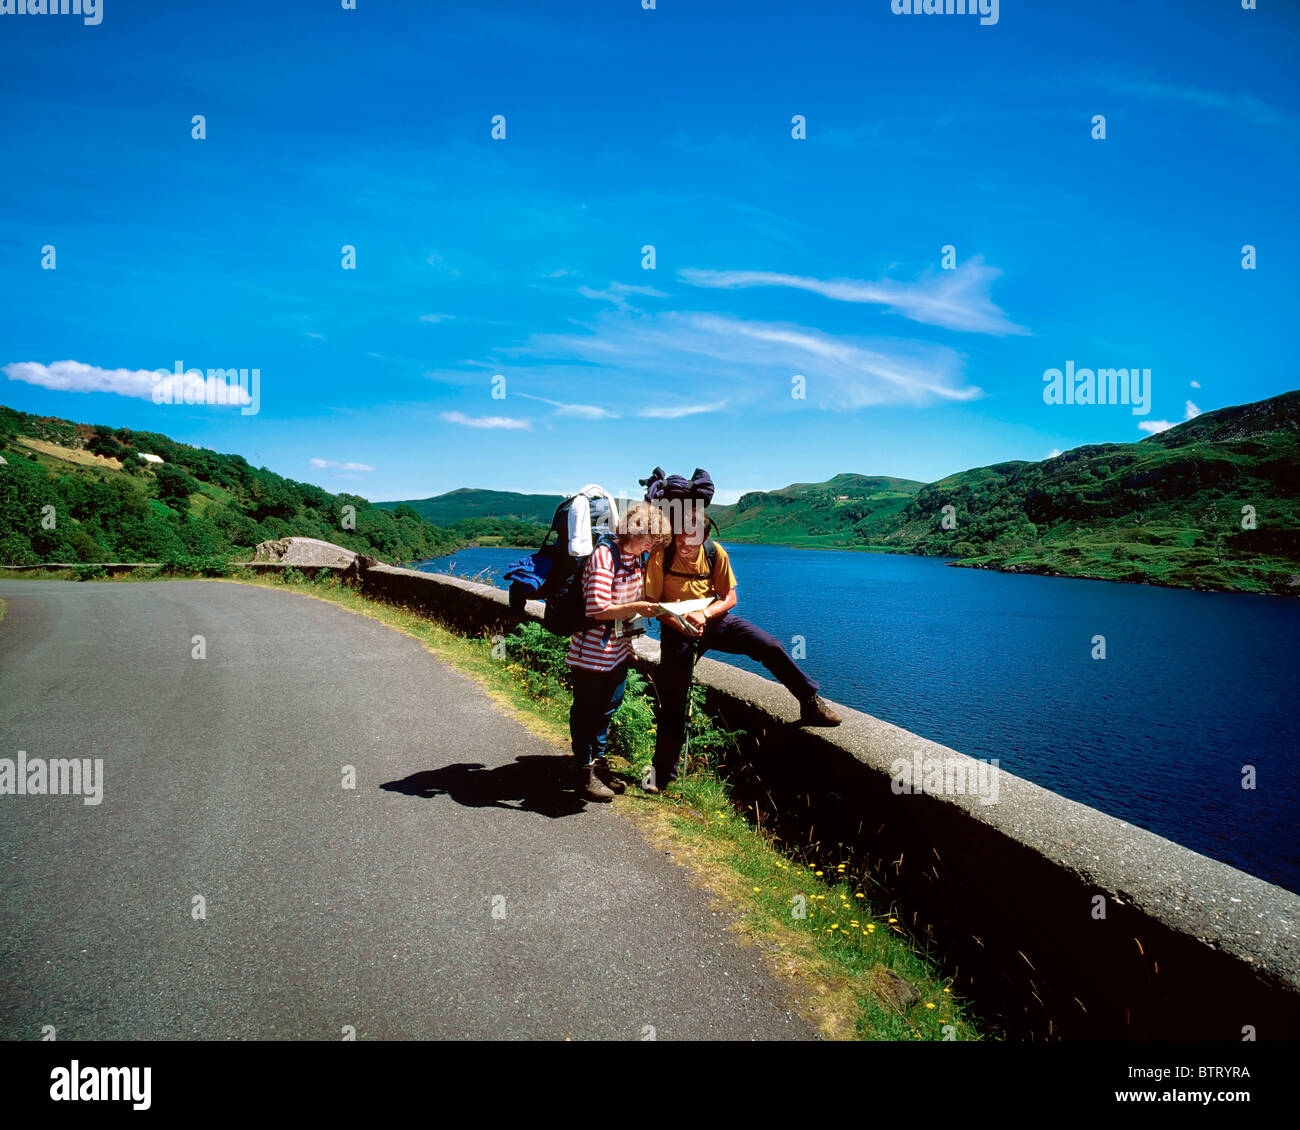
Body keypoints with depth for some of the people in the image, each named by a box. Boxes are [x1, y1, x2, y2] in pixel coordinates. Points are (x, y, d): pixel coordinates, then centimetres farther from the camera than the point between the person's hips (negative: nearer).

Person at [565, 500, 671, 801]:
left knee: (607, 709, 19)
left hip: (618, 652, 8)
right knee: (586, 711, 7)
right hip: (592, 653, -8)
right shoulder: (604, 556, -22)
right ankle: (584, 773, 20)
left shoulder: (635, 558, 5)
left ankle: (598, 764, 35)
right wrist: (636, 608, -29)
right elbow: (597, 609, -28)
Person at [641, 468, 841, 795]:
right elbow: (652, 603, -13)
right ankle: (662, 770, 16)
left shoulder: (715, 553, -13)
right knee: (673, 701, 1)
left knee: (770, 647, -16)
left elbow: (730, 597, -7)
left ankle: (811, 702, 0)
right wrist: (679, 624, -27)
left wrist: (704, 613, -25)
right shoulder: (661, 556, -20)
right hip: (677, 630, -2)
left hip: (713, 619, 2)